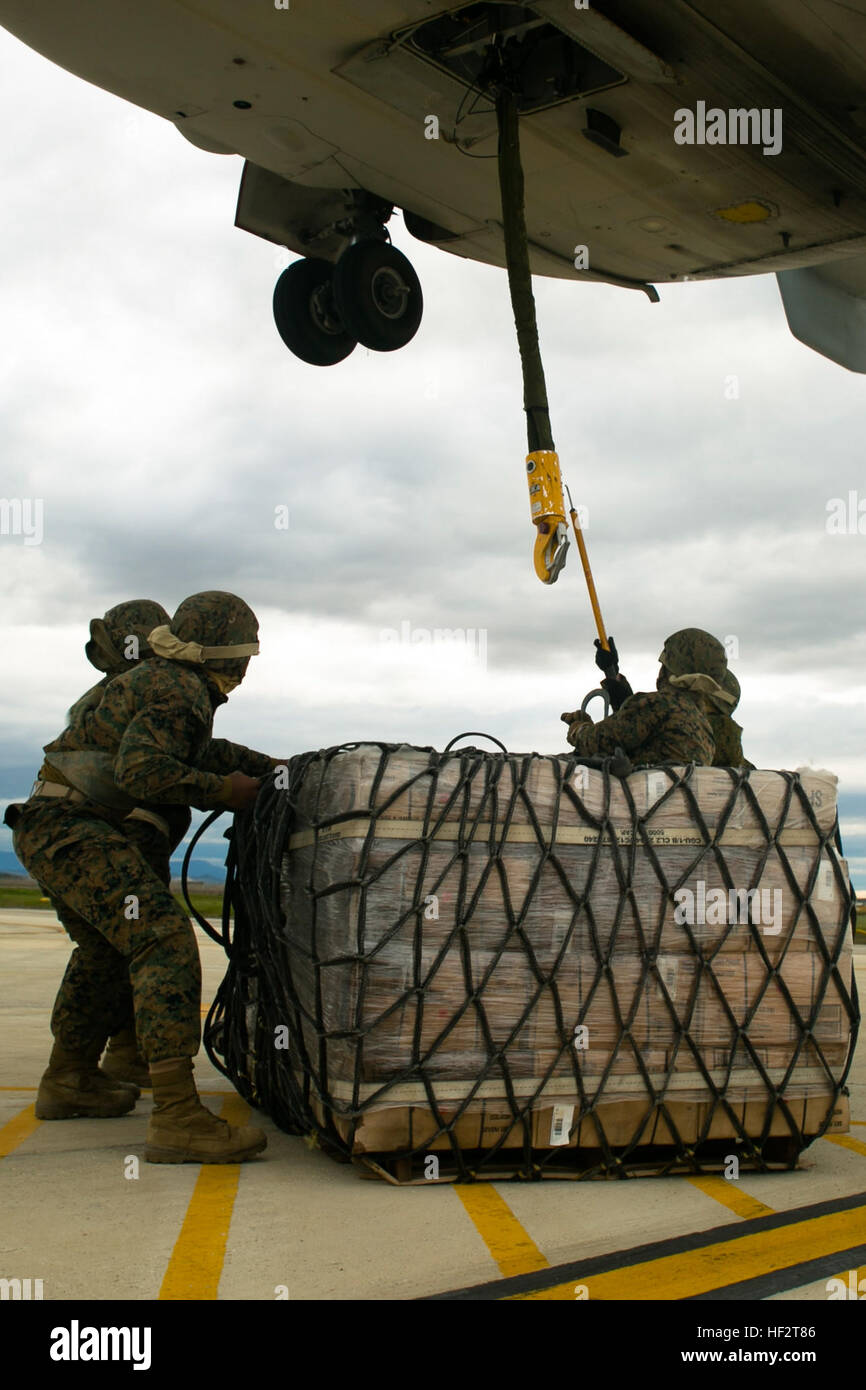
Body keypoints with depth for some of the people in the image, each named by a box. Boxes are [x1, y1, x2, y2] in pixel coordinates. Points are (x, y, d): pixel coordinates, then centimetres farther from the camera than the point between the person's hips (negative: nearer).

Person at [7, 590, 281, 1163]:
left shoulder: (164, 678, 18)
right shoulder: (182, 692, -12)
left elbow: (203, 751, 34)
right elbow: (141, 769, -27)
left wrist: (270, 766, 32)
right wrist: (223, 789, -15)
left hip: (50, 827, 11)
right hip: (74, 829, -11)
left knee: (107, 949, 28)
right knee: (163, 939, -20)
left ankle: (67, 1082, 43)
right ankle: (177, 1117, -30)